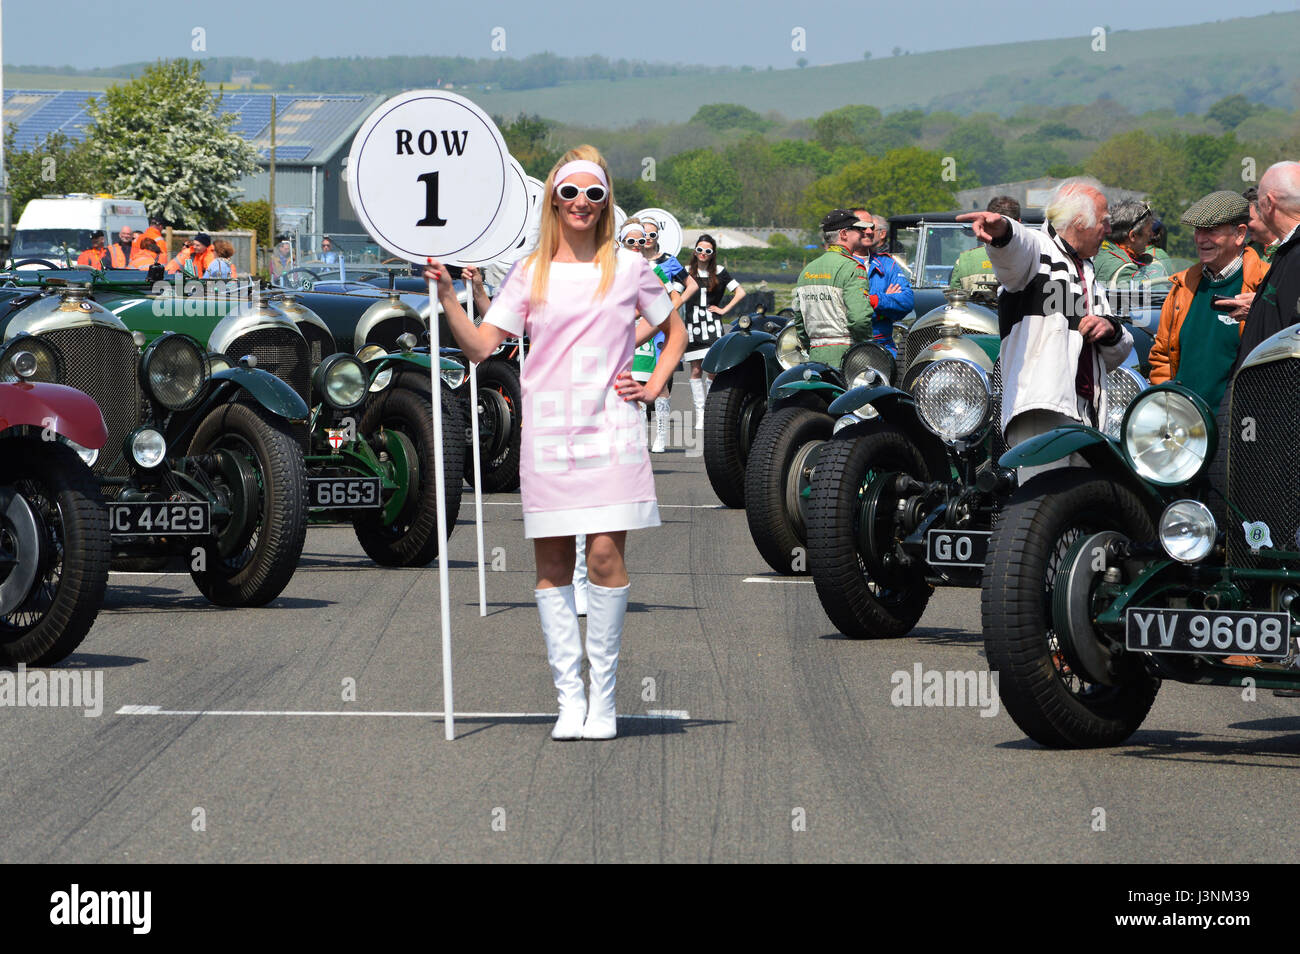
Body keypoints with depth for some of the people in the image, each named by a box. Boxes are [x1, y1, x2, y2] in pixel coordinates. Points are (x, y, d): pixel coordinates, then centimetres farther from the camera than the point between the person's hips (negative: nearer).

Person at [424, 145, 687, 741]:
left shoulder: (629, 269, 8)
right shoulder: (529, 275, 8)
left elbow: (675, 330, 22)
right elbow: (480, 346, 3)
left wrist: (654, 385, 9)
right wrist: (448, 299, -9)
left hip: (609, 429, -1)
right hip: (546, 431, 1)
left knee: (605, 554, -9)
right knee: (552, 563, 0)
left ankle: (603, 696, 0)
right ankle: (569, 698, 5)